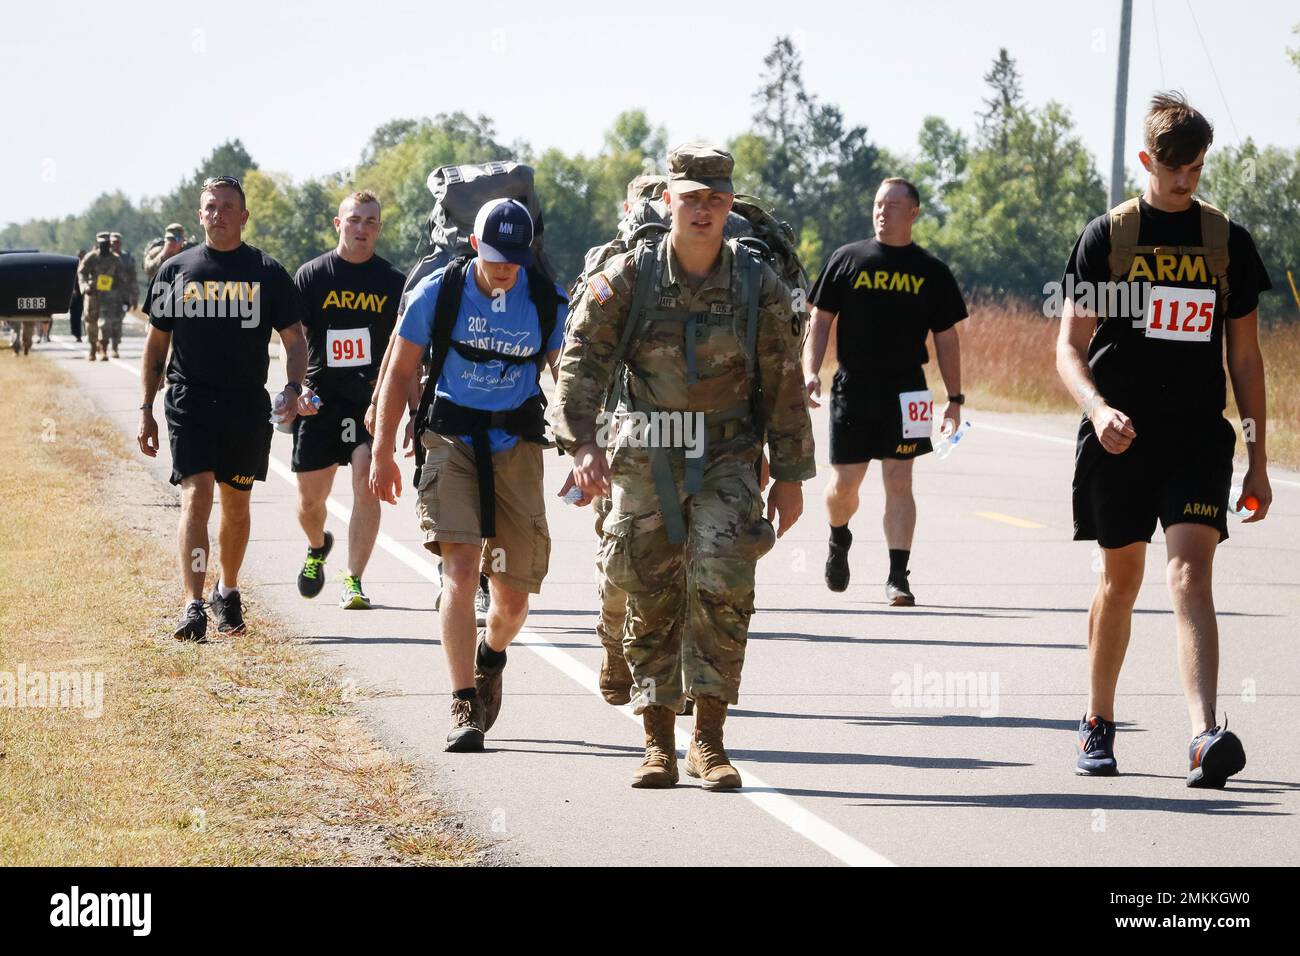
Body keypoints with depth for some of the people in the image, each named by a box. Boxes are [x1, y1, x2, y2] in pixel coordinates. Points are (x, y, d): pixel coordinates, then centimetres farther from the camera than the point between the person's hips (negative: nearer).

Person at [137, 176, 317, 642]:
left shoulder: (267, 273, 4)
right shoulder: (176, 270, 7)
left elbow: (294, 338, 6)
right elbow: (156, 342, 12)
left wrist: (294, 388, -13)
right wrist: (146, 410, 8)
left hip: (247, 406, 1)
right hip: (189, 399, -1)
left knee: (236, 503, 11)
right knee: (195, 496, -14)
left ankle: (228, 591, 31)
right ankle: (193, 605, -19)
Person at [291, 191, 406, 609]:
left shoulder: (392, 282, 4)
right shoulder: (311, 276, 2)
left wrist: (414, 412, 3)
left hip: (372, 398, -1)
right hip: (320, 398, 1)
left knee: (367, 484, -16)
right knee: (310, 499, 6)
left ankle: (353, 581, -9)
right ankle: (318, 547, 40)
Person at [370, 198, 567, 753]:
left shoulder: (547, 304, -3)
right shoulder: (437, 292, -6)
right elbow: (399, 373, 3)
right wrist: (382, 454, 3)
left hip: (516, 447, 2)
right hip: (452, 442, -2)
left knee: (513, 596, 4)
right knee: (461, 570, -19)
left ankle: (491, 655, 40)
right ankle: (464, 708, -16)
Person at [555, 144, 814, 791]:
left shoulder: (758, 286, -2)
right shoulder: (627, 278, -6)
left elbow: (783, 385, 4)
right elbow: (582, 362, -12)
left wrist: (791, 475, 4)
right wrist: (583, 444, -27)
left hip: (726, 461, 0)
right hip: (646, 463, 0)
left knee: (722, 586, -15)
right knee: (652, 603, 4)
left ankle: (708, 741, -6)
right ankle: (658, 745, 13)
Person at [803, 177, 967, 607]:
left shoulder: (931, 272, 7)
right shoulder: (846, 260, 6)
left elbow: (946, 338, 9)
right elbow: (820, 319, 7)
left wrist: (954, 399, 4)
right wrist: (811, 371, -6)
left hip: (904, 391, 0)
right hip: (852, 388, 0)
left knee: (899, 481, -4)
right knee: (844, 482, 2)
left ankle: (898, 576, -2)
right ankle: (838, 539, 33)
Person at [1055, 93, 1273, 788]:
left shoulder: (1229, 242, 8)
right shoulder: (1107, 236, 2)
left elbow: (1245, 357, 12)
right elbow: (1070, 347, 0)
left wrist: (1257, 461, 9)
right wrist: (1098, 408, -20)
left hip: (1199, 436, 0)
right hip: (1120, 436, 0)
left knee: (1191, 572, -15)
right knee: (1121, 578, 9)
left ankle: (1205, 737, -28)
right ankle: (1098, 724, 28)